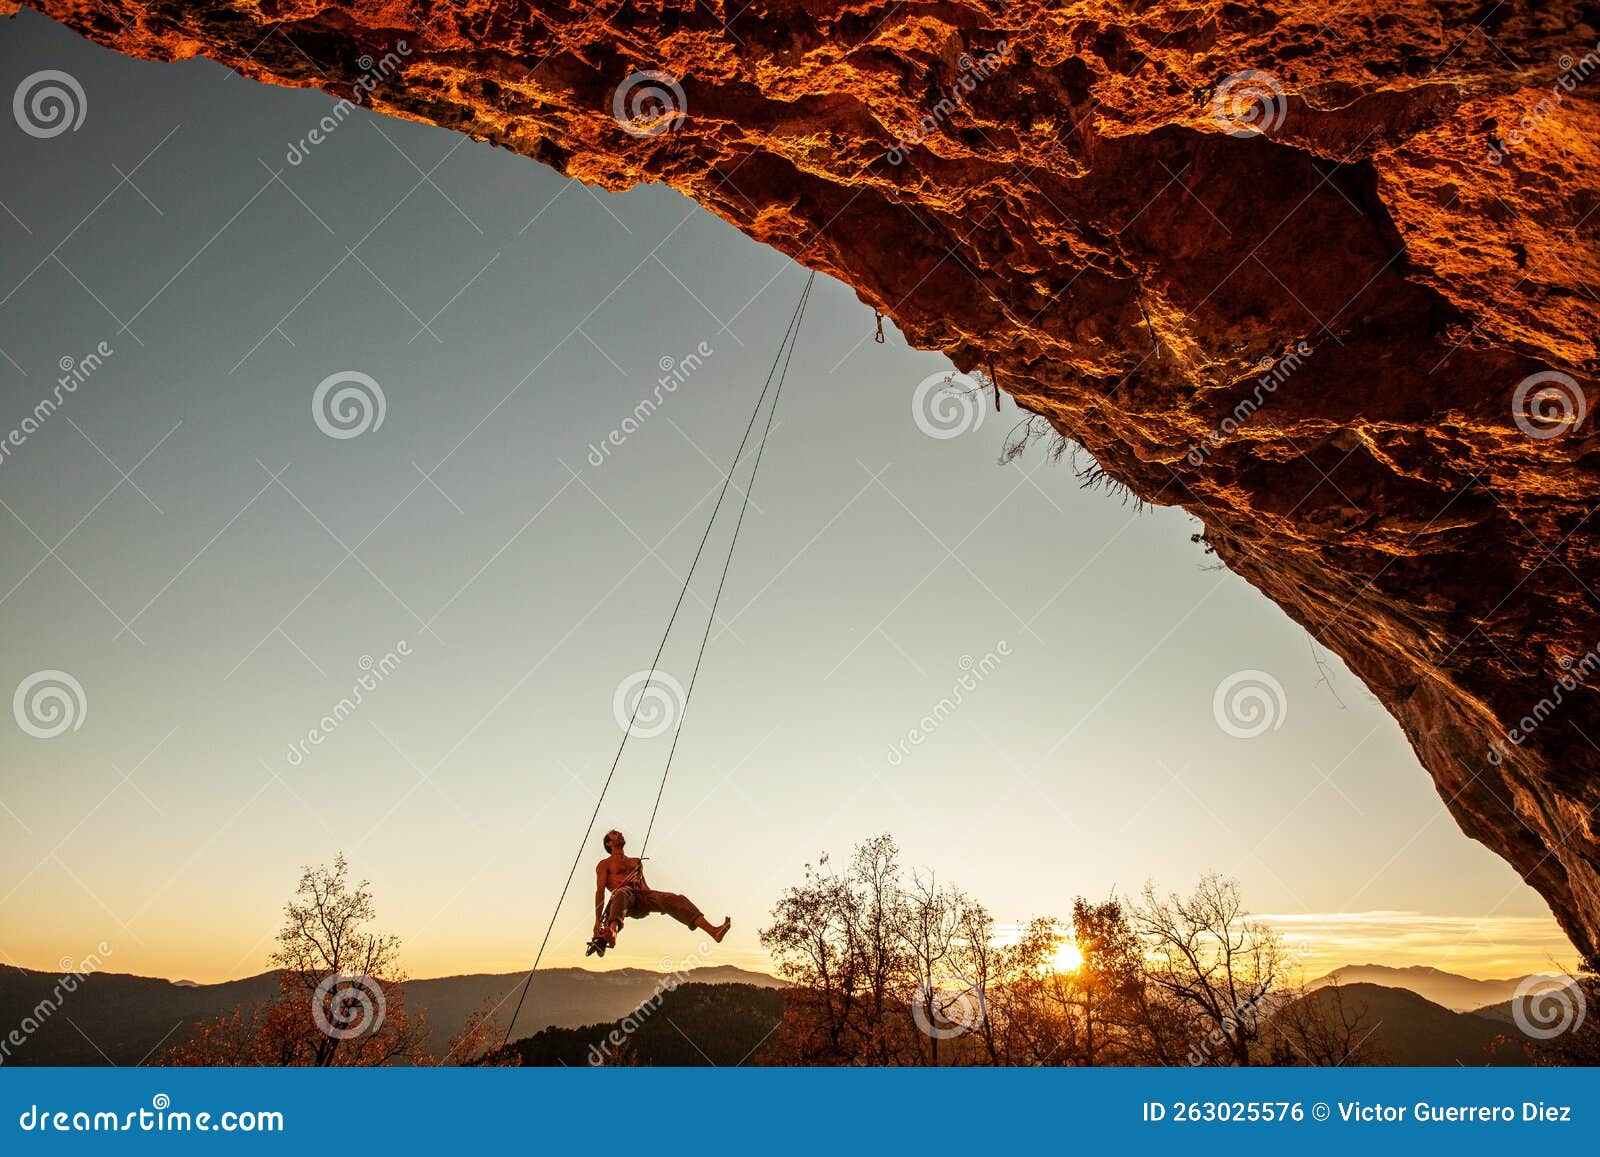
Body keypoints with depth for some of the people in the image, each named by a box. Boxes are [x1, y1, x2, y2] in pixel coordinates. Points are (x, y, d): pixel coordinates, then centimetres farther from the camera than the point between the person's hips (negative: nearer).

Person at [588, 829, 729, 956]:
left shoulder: (636, 861, 37)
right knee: (621, 894, -41)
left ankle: (713, 930, -45)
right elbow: (600, 891, 7)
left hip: (643, 897, 4)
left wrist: (659, 903, 15)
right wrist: (598, 920, -6)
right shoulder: (604, 864, 21)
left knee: (671, 899, -25)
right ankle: (612, 931, -73)